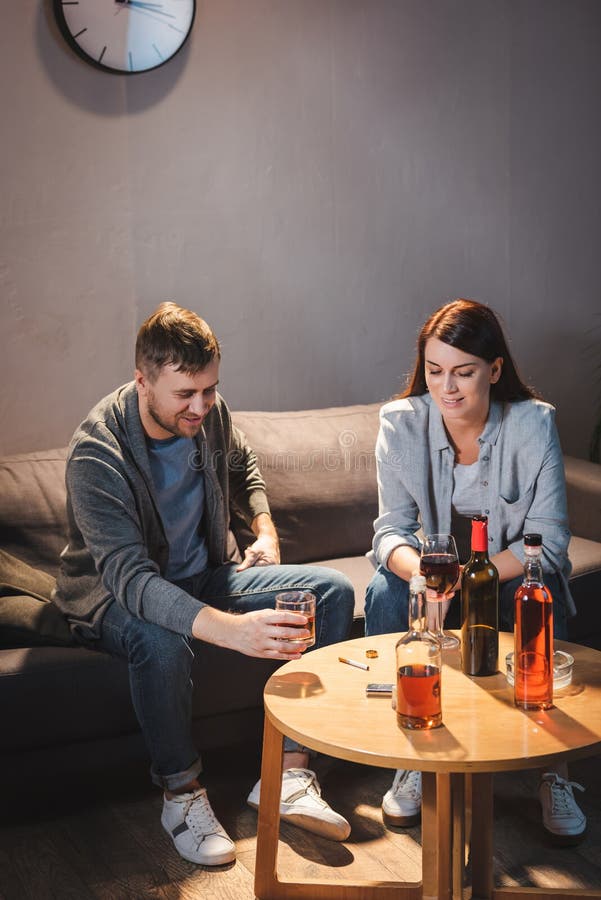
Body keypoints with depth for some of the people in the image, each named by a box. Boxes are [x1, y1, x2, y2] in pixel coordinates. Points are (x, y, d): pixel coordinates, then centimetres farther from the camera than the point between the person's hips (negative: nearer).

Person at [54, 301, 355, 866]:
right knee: (161, 639, -41)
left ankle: (287, 774, -14)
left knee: (332, 591, -11)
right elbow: (129, 578, -40)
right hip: (113, 599, -6)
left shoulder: (208, 413, -8)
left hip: (202, 579, 7)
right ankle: (182, 792, -16)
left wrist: (264, 528, 0)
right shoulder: (97, 454, -29)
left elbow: (242, 466, 18)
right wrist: (232, 630, -53)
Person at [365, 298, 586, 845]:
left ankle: (555, 772, -15)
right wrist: (418, 569, -38)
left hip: (514, 571, -2)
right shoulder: (401, 424, -14)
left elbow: (548, 541, -20)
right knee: (385, 592, -27)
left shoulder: (534, 423, -19)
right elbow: (391, 528, -14)